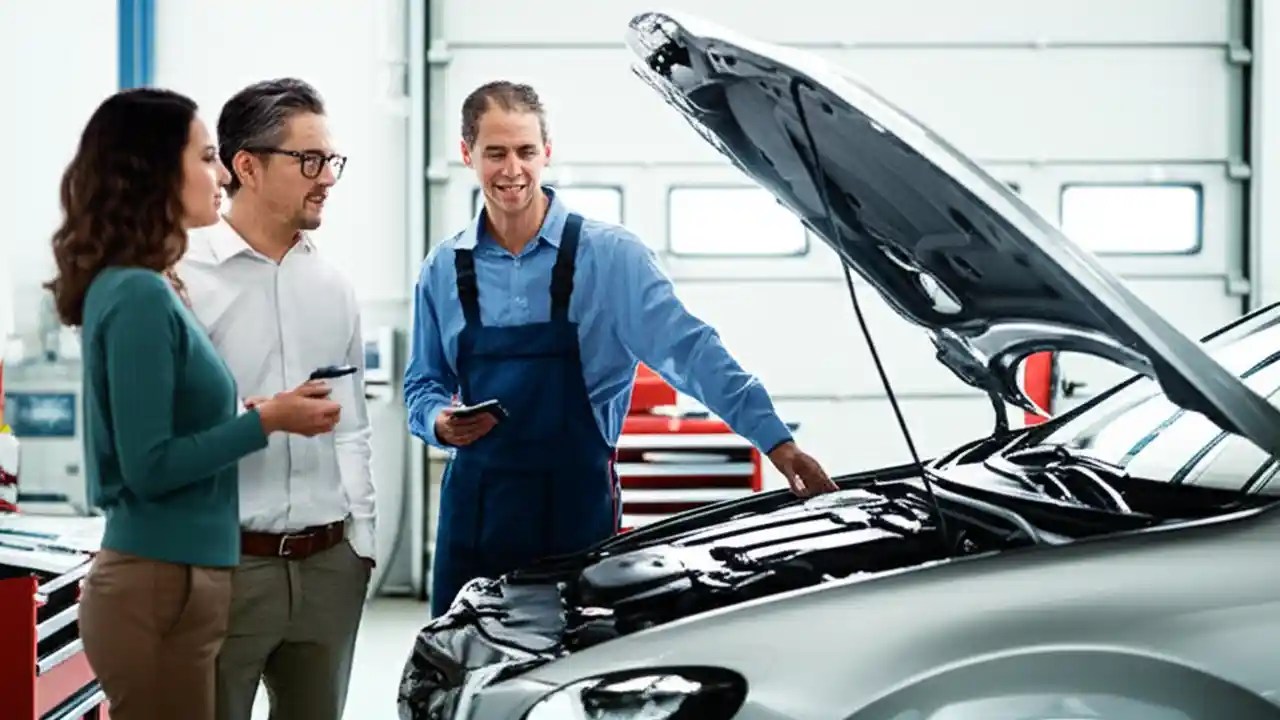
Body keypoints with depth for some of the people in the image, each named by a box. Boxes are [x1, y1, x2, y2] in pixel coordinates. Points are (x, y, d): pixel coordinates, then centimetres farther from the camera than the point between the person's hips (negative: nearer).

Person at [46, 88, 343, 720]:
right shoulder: (138, 296, -17)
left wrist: (263, 412, 13)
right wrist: (267, 420, -15)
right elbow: (149, 467, -19)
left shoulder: (143, 290, 10)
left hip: (171, 578, 9)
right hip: (158, 588, -9)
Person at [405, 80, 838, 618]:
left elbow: (689, 350, -12)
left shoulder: (609, 255, -6)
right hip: (474, 506, 3)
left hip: (576, 505, -3)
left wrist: (774, 438, -22)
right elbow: (422, 384, 15)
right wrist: (440, 422, -9)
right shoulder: (443, 269, 6)